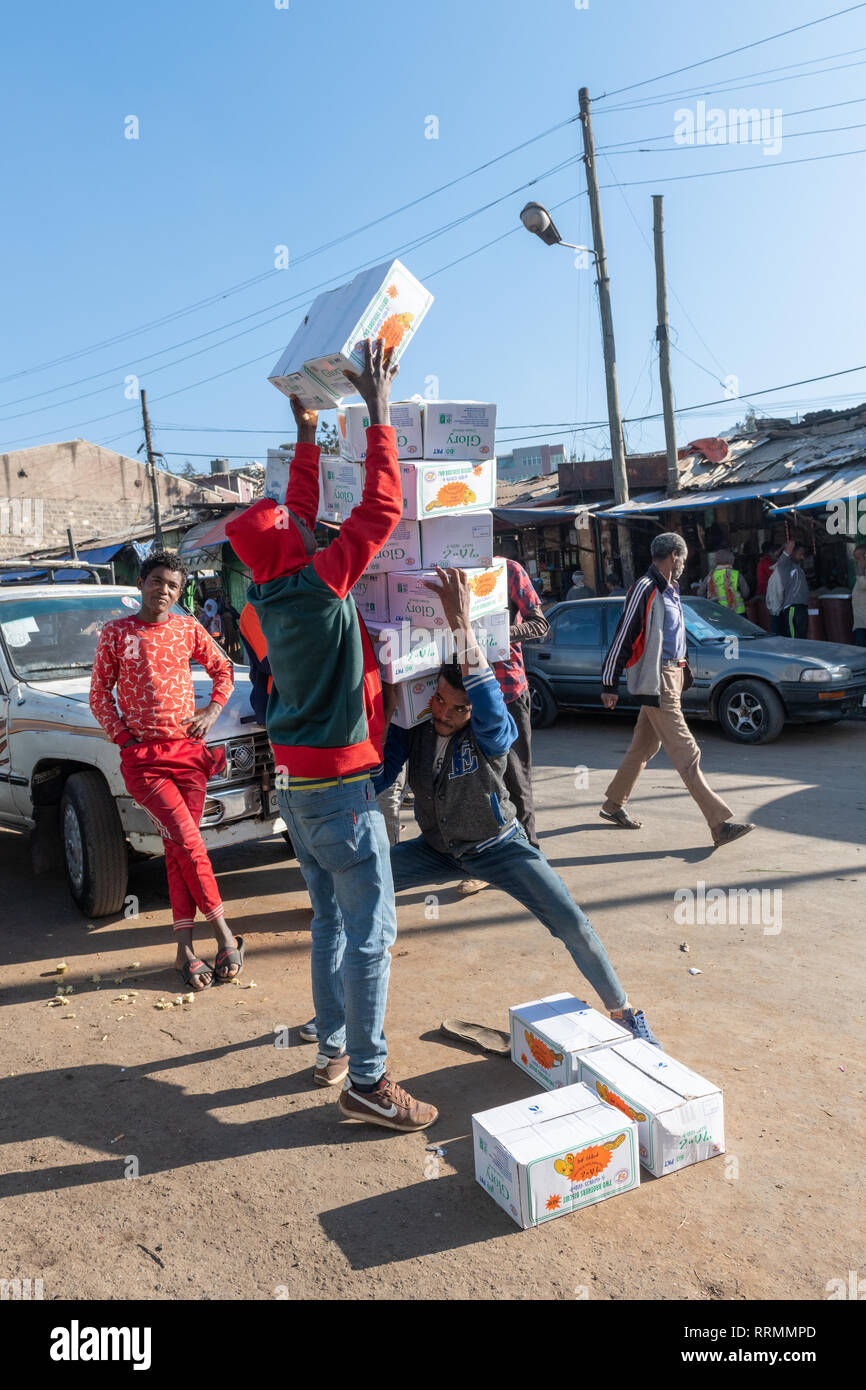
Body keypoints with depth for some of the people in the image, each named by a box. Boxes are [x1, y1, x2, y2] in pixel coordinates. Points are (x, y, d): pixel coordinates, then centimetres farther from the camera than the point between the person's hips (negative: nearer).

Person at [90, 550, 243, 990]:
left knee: (179, 850, 4)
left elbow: (223, 669, 19)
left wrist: (212, 710, 4)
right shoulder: (115, 632, 2)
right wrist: (124, 738, -4)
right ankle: (224, 935, -1)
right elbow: (99, 694, 6)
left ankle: (185, 949, 10)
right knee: (188, 842, -14)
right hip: (143, 758, -2)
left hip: (188, 751, 2)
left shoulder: (188, 628, 7)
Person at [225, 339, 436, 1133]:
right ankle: (366, 1081, 6)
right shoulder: (319, 585, -18)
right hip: (339, 787, -9)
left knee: (332, 921, 18)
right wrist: (378, 411, -10)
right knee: (370, 931, -2)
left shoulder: (270, 593, 4)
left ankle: (333, 1051, 30)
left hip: (296, 784, 9)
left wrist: (307, 435, 23)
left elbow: (299, 517, 18)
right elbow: (382, 509, -17)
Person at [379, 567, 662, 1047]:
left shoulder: (492, 732, -29)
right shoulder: (411, 725, -16)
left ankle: (624, 1012, 8)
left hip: (497, 845, -4)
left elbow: (491, 709, -55)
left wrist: (462, 627, -63)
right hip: (436, 847, 4)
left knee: (571, 922, -17)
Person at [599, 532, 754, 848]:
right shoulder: (645, 589, -14)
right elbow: (622, 637, -15)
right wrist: (609, 685, -14)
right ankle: (721, 824, -10)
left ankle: (613, 805, 30)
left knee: (645, 746, 17)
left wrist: (683, 671, 22)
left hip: (672, 676, 10)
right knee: (686, 753, -10)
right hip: (655, 682, -10)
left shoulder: (669, 590, 15)